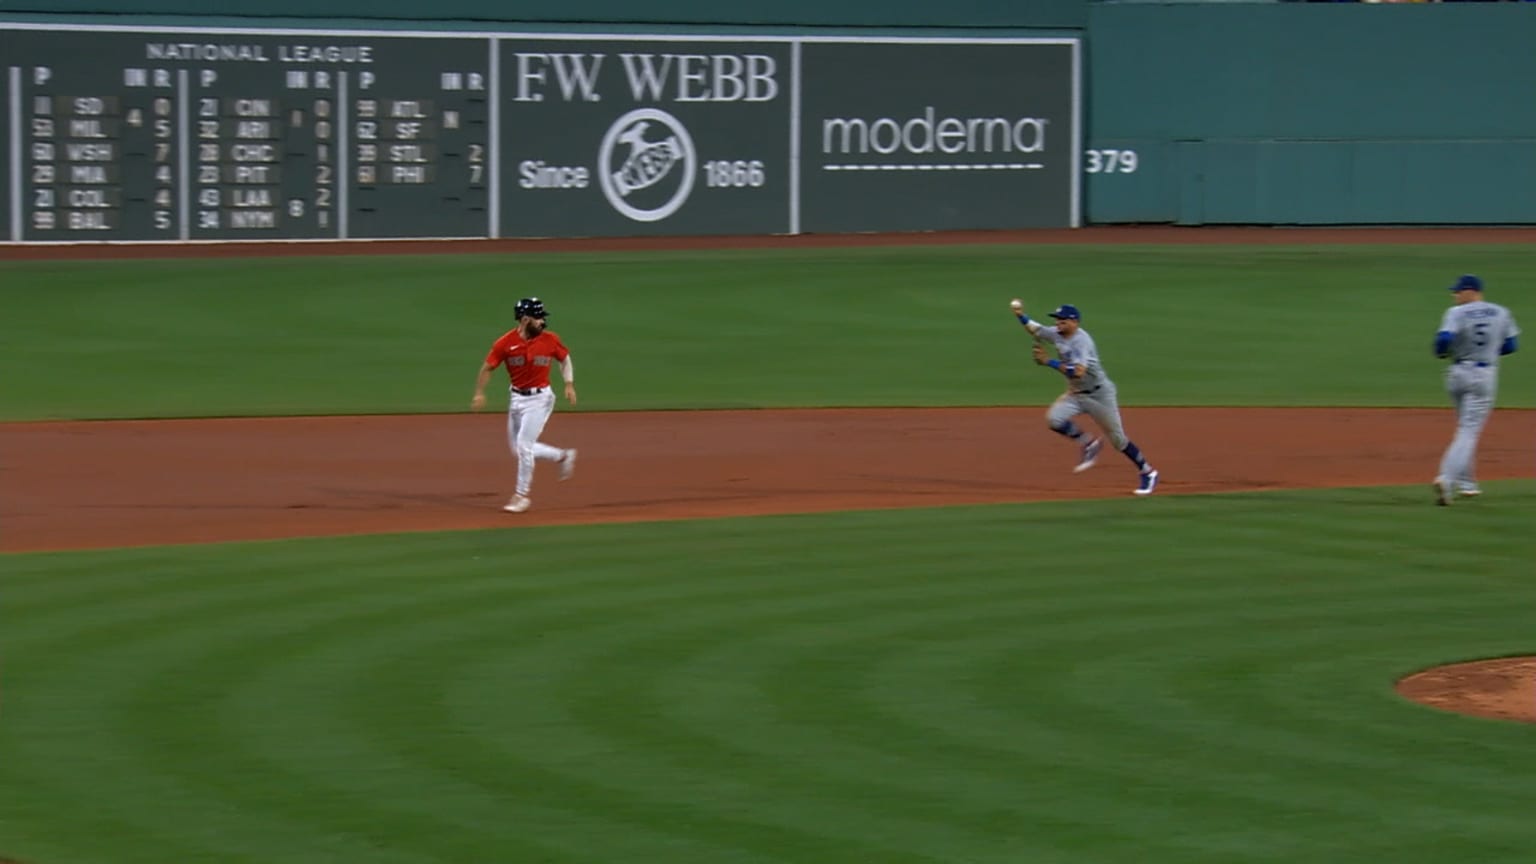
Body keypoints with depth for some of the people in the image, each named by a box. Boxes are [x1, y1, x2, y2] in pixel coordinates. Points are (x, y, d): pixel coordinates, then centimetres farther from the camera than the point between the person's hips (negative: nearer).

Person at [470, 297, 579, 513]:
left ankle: (522, 496, 1)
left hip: (539, 399, -3)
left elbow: (565, 359, 8)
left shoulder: (550, 340, -9)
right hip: (516, 398, 4)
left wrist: (569, 384, -3)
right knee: (518, 448, 12)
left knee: (523, 445, -10)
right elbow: (487, 367, -3)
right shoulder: (506, 343, -10)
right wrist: (479, 393, -11)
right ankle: (564, 456, 31)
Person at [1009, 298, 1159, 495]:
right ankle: (1089, 444, 3)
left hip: (1099, 394, -7)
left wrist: (1048, 361, -37)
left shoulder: (1081, 341, -26)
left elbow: (1078, 371, -38)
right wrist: (1020, 315, -3)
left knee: (1118, 439, 0)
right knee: (1054, 418, -19)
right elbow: (1034, 329, 15)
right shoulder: (1057, 334, -1)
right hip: (1075, 394, 7)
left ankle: (1147, 472, 19)